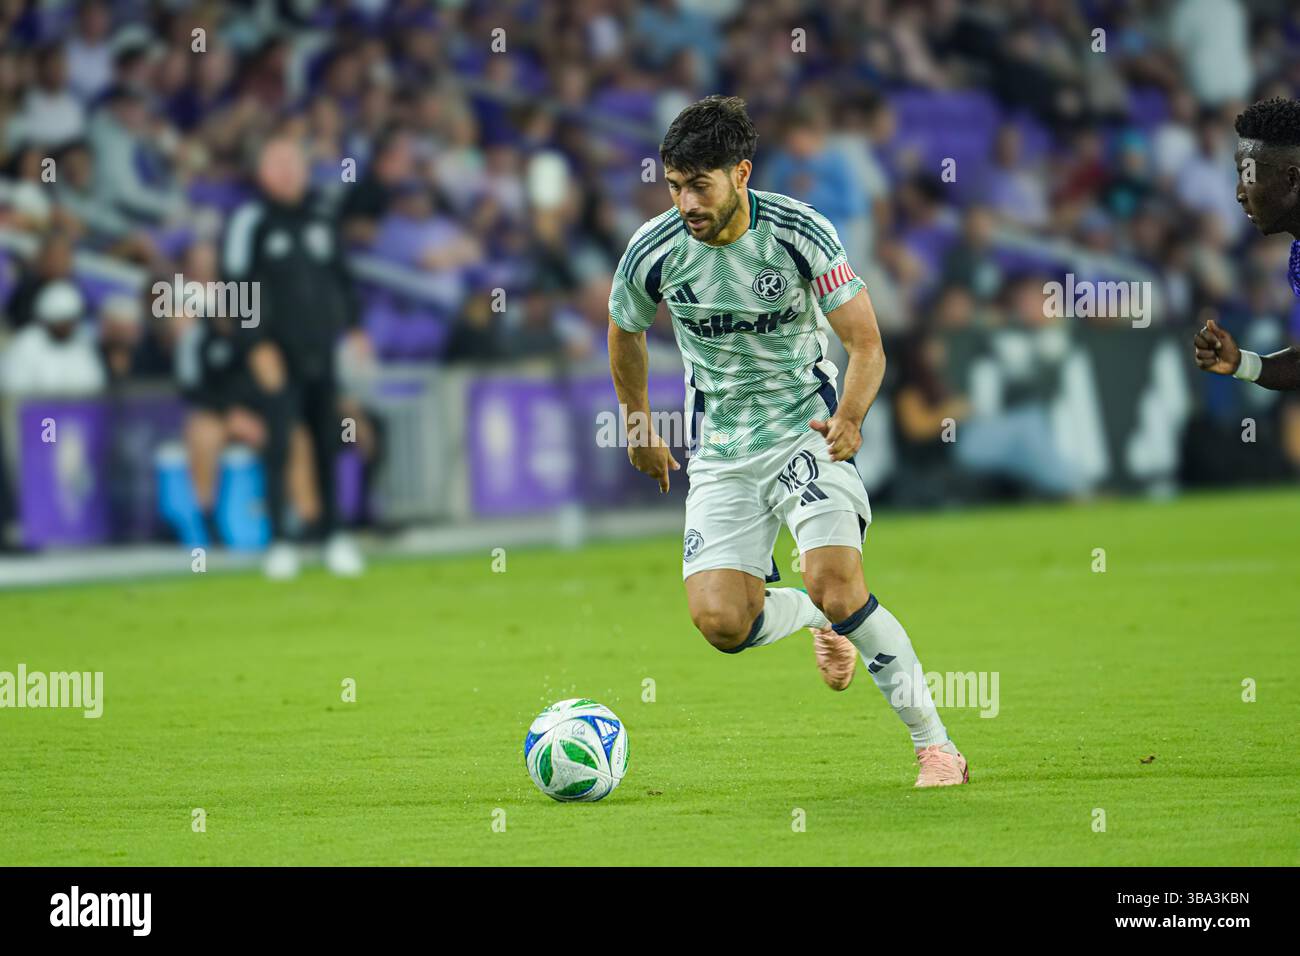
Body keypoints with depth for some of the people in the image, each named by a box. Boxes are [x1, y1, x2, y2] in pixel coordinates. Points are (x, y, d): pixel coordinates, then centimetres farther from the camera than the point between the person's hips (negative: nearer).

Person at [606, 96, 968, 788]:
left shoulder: (799, 232, -16)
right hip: (720, 453, 3)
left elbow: (866, 345, -11)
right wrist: (638, 427, 20)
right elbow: (625, 334, 13)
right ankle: (815, 619, 21)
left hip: (808, 430, -3)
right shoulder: (654, 251, -9)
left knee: (836, 587, -24)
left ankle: (933, 740, -7)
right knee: (720, 623, -15)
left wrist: (849, 419, -24)